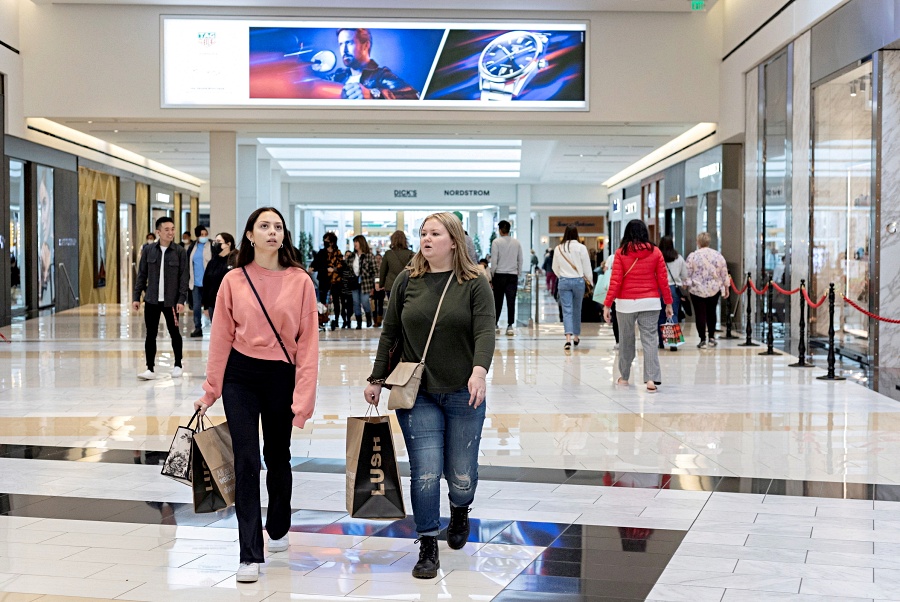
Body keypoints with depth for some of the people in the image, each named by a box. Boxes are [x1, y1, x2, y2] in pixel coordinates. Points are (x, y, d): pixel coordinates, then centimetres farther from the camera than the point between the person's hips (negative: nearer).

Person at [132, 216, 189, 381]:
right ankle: (150, 369, 6)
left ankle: (177, 365, 25)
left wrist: (181, 299, -10)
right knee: (150, 335, 2)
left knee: (174, 333, 10)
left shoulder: (179, 251, -4)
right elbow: (141, 274, 6)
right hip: (151, 300, 1)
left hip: (171, 301, -1)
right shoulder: (148, 250, 1)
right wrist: (136, 296, 2)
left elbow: (184, 277, -4)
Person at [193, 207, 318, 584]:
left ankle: (278, 530, 40)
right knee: (246, 461, -4)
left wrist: (304, 396, -11)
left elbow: (307, 341, -6)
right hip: (240, 376, 0)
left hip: (281, 376, 0)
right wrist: (211, 390, 3)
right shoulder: (234, 280, -2)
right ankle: (251, 554, 1)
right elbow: (221, 337, 2)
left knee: (277, 457, 16)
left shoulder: (300, 281, -5)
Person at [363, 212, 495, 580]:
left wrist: (479, 370, -31)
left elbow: (484, 332, -14)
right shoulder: (407, 281, 3)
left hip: (462, 394, -1)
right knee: (426, 472, -7)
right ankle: (428, 548, 8)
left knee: (461, 475, 7)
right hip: (417, 394, 1)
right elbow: (389, 333, 9)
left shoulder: (475, 284, -3)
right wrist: (377, 378, 8)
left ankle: (460, 511, 43)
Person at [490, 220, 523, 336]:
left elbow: (494, 260, -8)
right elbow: (520, 260, 8)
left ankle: (495, 325, 12)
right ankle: (510, 326, -3)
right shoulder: (516, 242, 6)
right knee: (511, 301, 0)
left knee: (498, 301, 6)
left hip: (499, 274, -2)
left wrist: (492, 274, 0)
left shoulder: (496, 242, -6)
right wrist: (518, 273, 16)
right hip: (513, 275, 2)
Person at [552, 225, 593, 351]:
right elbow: (587, 267, -4)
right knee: (577, 309, 15)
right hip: (578, 280, -1)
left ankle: (568, 338, -16)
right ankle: (576, 336, 28)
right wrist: (590, 280, 10)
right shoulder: (581, 247, -9)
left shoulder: (558, 248, -1)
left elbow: (555, 267, 9)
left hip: (564, 281, 1)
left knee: (567, 310, -1)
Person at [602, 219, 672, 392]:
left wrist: (607, 304, -3)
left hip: (626, 303, -1)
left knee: (626, 340, 12)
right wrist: (668, 303, 11)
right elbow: (663, 280, 2)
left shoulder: (621, 252, -4)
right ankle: (651, 378, -11)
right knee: (649, 340, 0)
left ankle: (624, 377, 24)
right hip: (650, 302, 1)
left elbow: (615, 281, -7)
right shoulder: (655, 252, 1)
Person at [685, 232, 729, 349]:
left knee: (700, 314, 1)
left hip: (697, 290, -3)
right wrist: (726, 289, 15)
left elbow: (687, 275, -6)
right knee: (711, 313, 18)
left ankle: (703, 340, 2)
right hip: (714, 290, 3)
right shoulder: (718, 255, 1)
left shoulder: (692, 256, -8)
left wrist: (685, 287, 4)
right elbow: (724, 274, 6)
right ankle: (712, 337, 19)